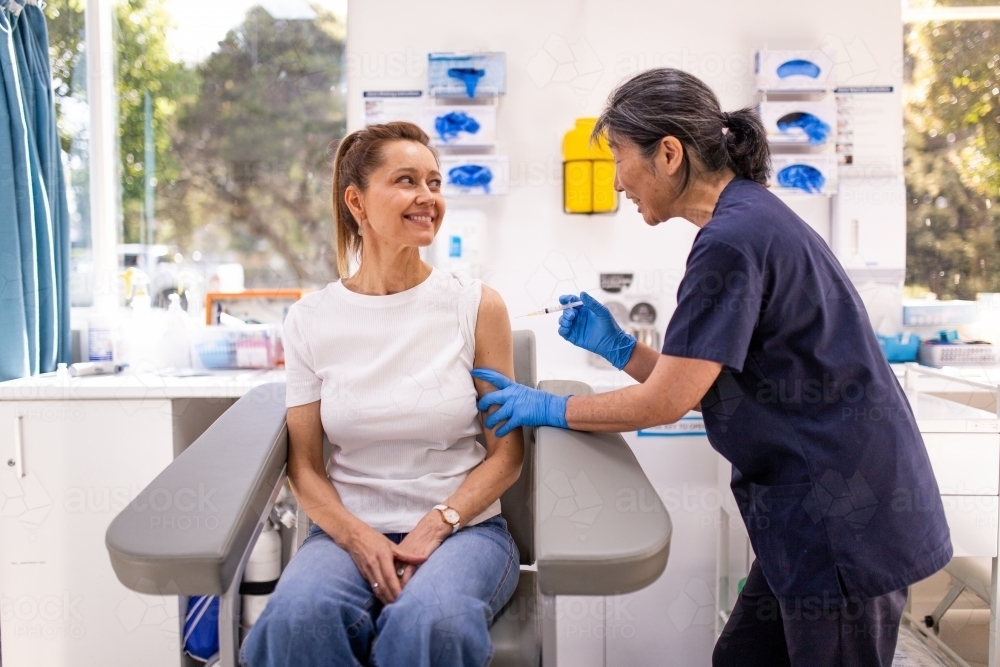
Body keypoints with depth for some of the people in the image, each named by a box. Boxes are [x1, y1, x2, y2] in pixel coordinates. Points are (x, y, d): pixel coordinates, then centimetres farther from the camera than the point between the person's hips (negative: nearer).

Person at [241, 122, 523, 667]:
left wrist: (436, 525, -12)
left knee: (431, 620, -34)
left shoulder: (476, 306, -2)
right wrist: (359, 538, -12)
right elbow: (304, 465, 5)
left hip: (461, 525, -1)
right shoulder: (310, 319, 2)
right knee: (300, 617, -30)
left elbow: (506, 453, 1)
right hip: (349, 527, 2)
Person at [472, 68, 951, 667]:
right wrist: (617, 346, 7)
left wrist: (549, 408, -5)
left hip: (844, 519, -10)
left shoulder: (733, 240, -21)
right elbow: (700, 387, 11)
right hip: (817, 511, 10)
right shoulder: (751, 217, 10)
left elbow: (665, 403, -18)